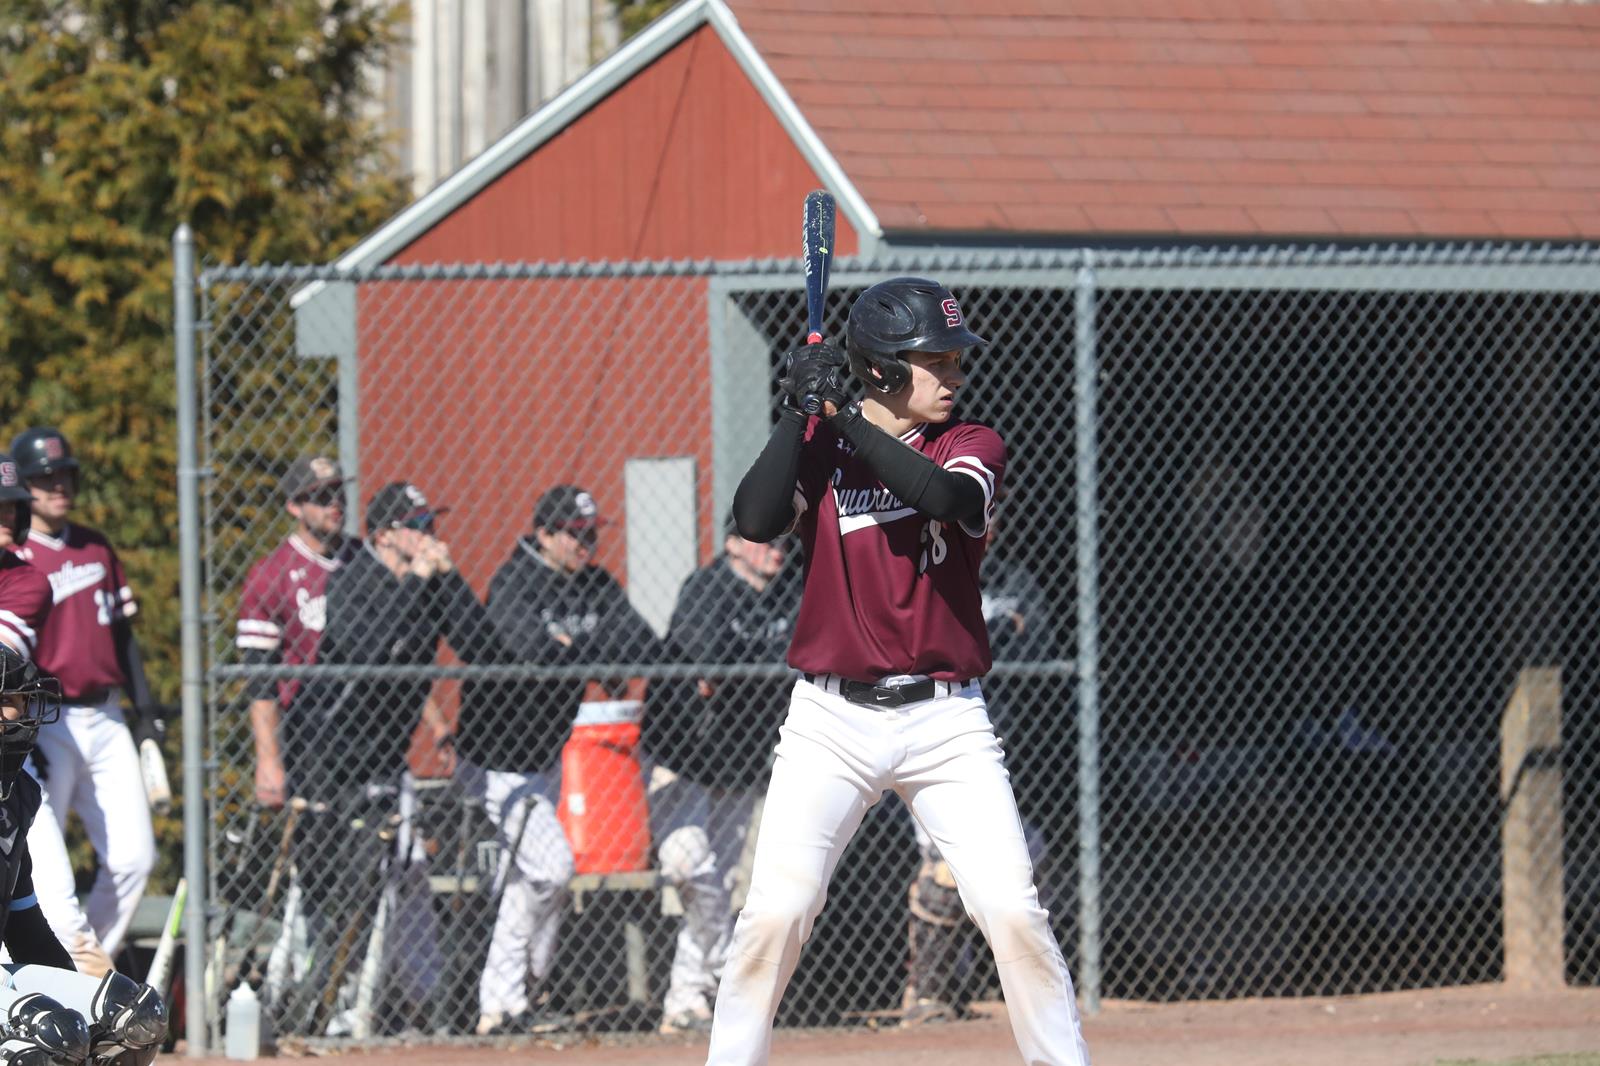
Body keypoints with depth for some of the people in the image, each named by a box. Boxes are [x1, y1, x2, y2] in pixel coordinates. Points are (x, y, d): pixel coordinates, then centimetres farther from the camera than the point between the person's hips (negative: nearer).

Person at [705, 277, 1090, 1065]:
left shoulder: (973, 447, 4)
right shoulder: (817, 445, 5)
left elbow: (941, 494, -20)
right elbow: (756, 519, -14)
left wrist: (842, 413, -20)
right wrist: (799, 411, -16)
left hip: (945, 720, 0)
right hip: (832, 718, 0)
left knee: (1014, 912, -7)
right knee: (775, 912, -10)